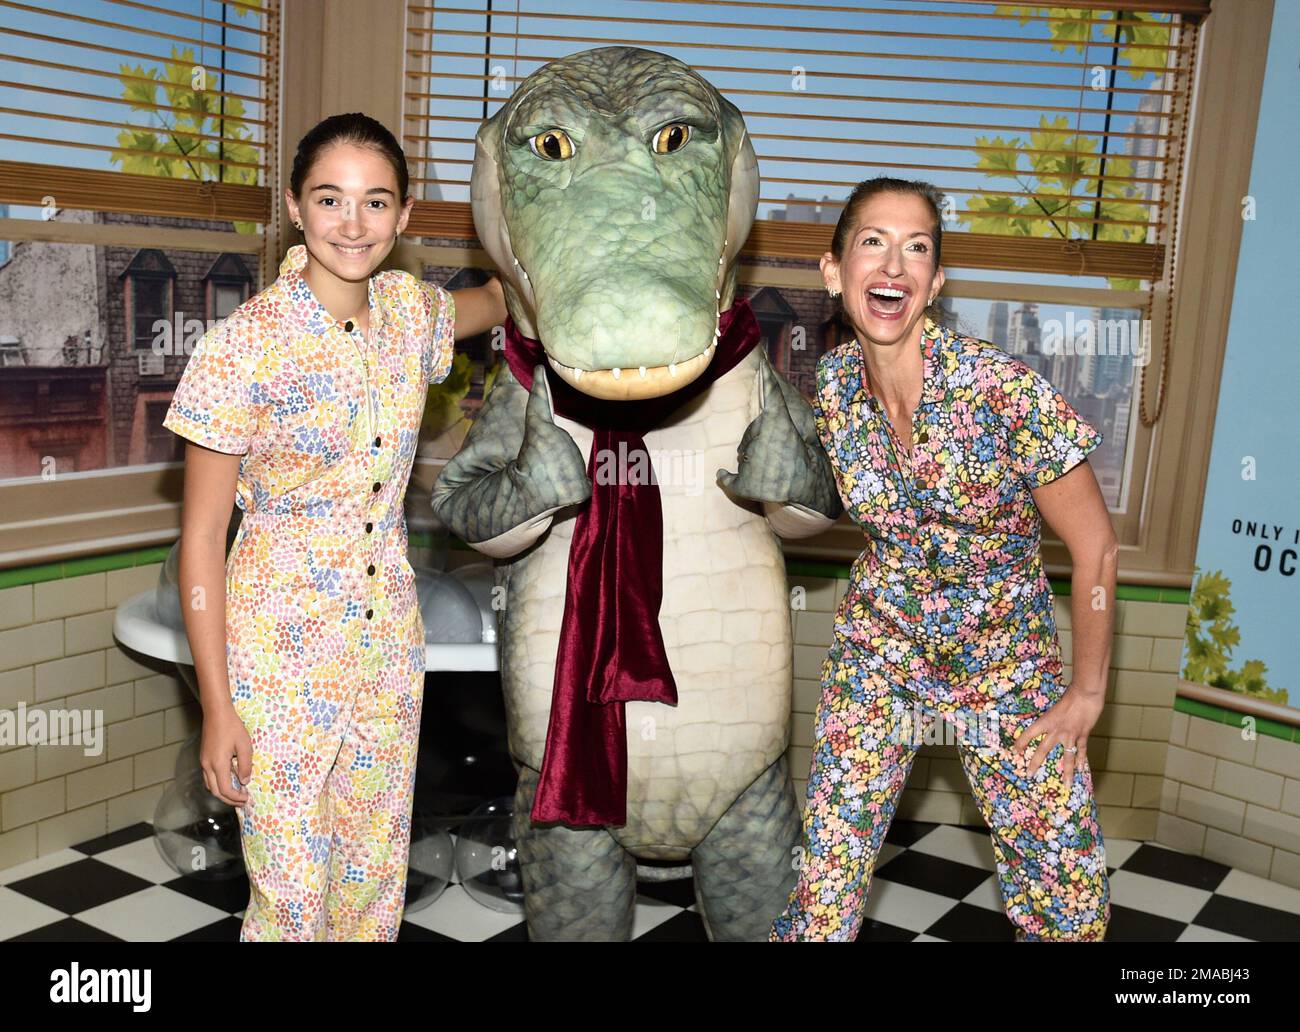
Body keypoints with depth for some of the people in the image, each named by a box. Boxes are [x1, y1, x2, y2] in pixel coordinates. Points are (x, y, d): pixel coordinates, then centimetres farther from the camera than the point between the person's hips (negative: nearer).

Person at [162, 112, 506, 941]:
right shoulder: (245, 343, -15)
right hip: (283, 654, -5)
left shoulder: (410, 312, 1)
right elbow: (202, 534, -10)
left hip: (390, 647, 5)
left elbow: (503, 298, 26)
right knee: (293, 896, 5)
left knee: (377, 882, 16)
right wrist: (218, 708, -11)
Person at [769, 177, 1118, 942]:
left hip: (1009, 663, -2)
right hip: (880, 655, 2)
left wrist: (1089, 688, -6)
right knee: (822, 882, 0)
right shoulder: (828, 385, -11)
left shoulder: (1005, 388, -23)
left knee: (1071, 904, 3)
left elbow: (1094, 545, -14)